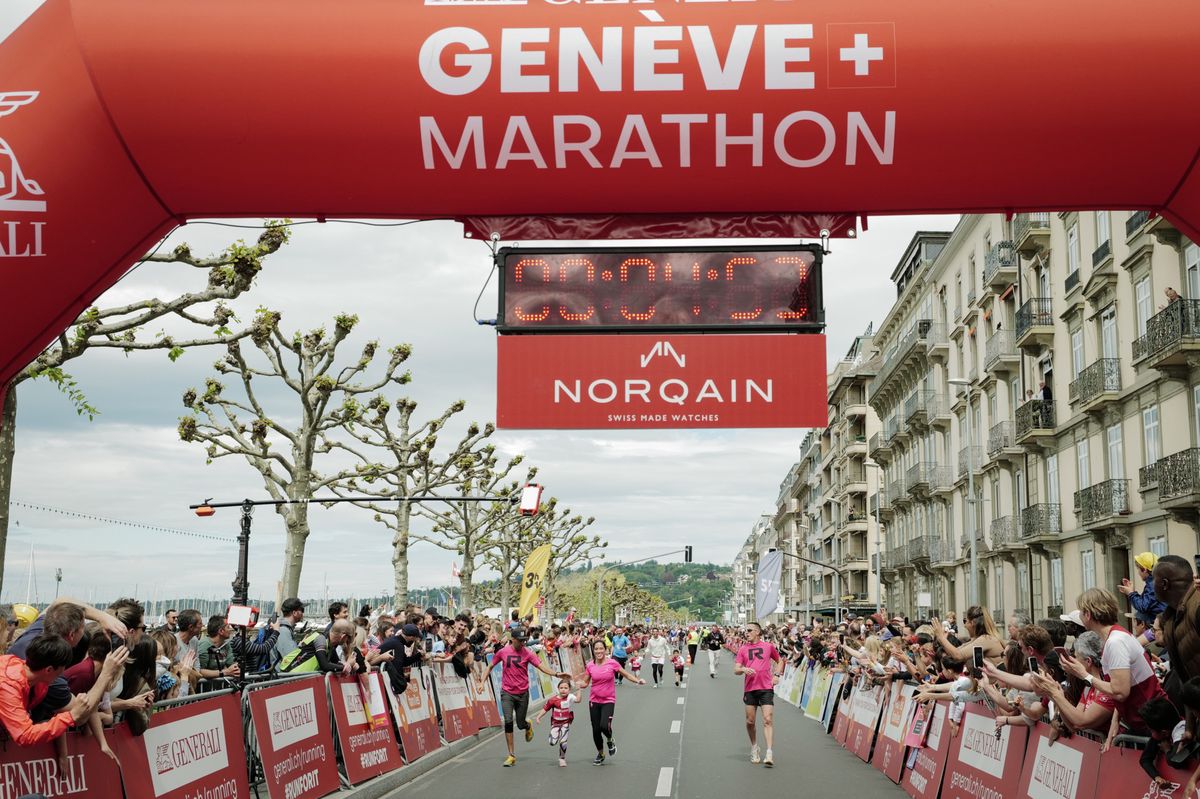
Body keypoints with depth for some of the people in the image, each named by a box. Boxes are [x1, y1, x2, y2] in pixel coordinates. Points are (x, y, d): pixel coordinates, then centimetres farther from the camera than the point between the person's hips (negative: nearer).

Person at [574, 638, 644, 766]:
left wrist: (638, 680, -10)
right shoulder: (590, 666, -2)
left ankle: (610, 741, 12)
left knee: (604, 725, -23)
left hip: (608, 700, -3)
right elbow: (585, 682, 6)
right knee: (596, 730, 7)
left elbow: (626, 674, 3)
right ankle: (600, 754, 31)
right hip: (594, 701, 3)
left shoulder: (612, 663, -8)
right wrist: (578, 683, -16)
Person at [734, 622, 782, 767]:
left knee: (768, 720, -11)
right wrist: (744, 669, -16)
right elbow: (736, 670, 6)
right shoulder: (743, 649, 9)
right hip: (750, 689, 2)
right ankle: (754, 749, 26)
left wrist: (776, 675, 5)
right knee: (750, 722, 5)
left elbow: (780, 661, 21)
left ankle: (769, 754, -16)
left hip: (766, 688, -2)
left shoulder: (768, 646, 7)